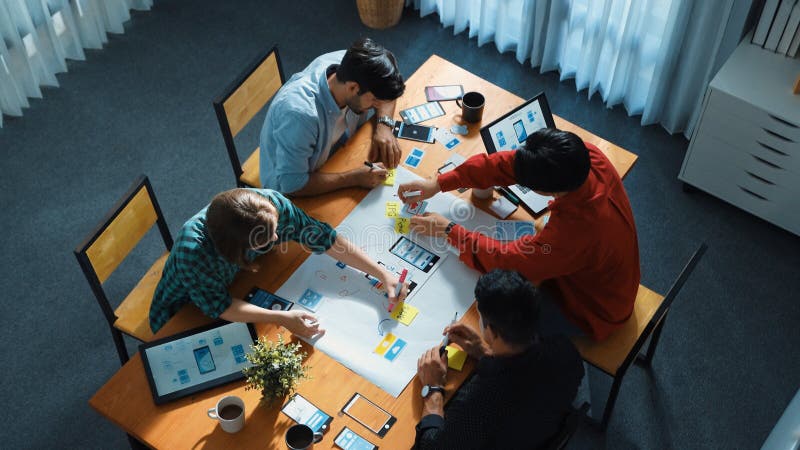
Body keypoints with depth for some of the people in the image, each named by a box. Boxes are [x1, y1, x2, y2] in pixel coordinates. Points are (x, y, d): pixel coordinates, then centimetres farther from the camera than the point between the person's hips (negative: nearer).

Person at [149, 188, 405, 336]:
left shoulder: (269, 204, -30)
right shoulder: (192, 250, -42)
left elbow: (321, 236, -20)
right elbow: (217, 306, -30)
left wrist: (383, 274, -23)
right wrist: (282, 318, -37)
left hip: (233, 289, 5)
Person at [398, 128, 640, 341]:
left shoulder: (576, 230, -45)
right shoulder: (587, 155, -25)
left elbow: (506, 261, -31)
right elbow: (506, 163, -16)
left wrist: (449, 230, -20)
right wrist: (439, 184, -16)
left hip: (591, 313, -7)